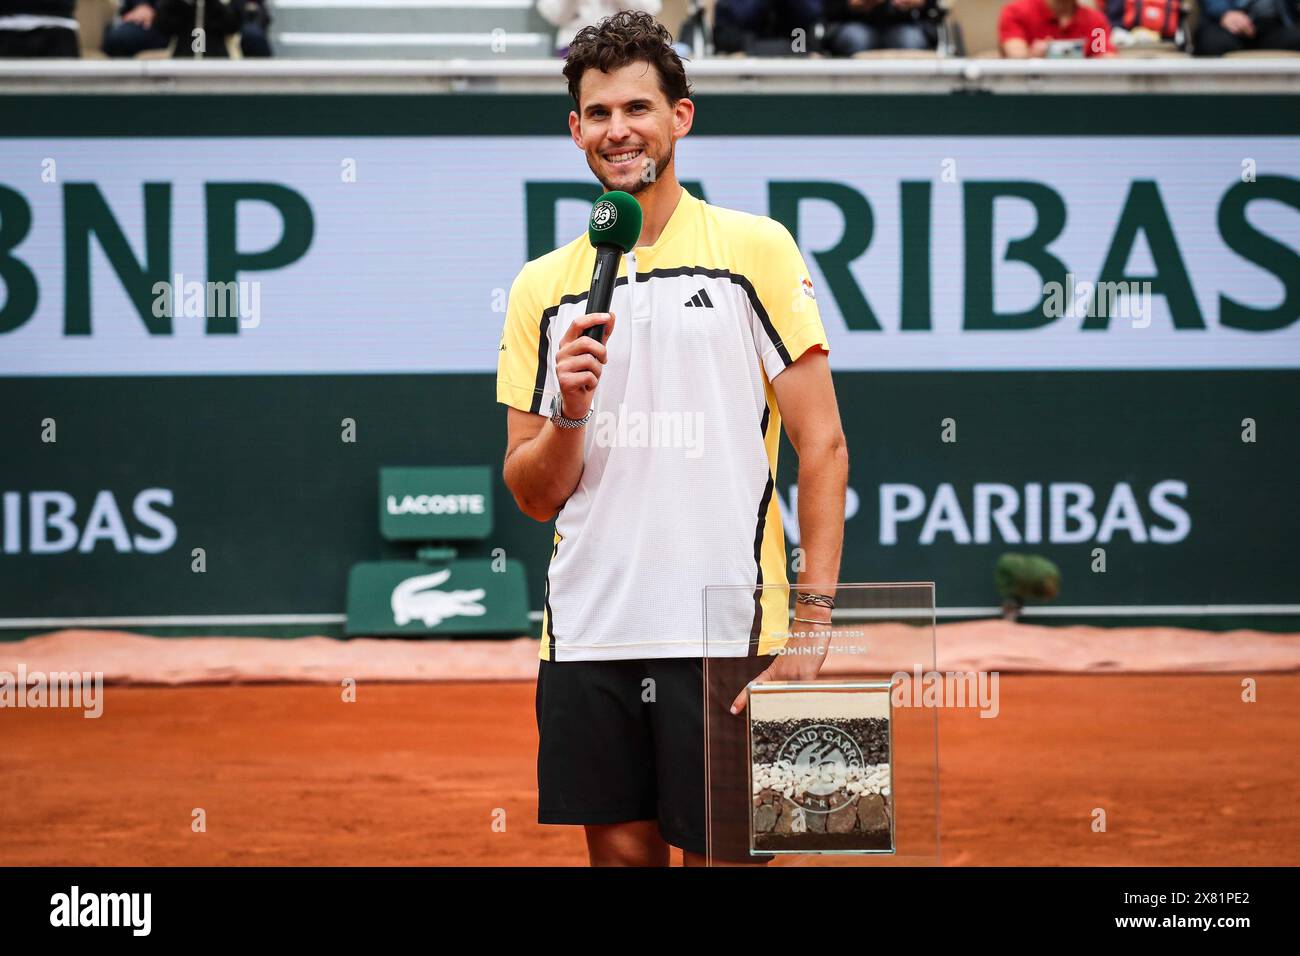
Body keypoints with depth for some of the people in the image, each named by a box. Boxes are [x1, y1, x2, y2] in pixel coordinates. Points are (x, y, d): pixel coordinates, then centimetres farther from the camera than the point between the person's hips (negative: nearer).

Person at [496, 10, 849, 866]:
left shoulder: (756, 250, 0)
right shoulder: (543, 287, 11)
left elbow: (823, 448, -2)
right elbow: (532, 494, 12)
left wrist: (812, 626, -10)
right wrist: (570, 412, -9)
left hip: (725, 634, -3)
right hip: (588, 633, 3)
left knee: (722, 854, -2)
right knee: (621, 849, 7)